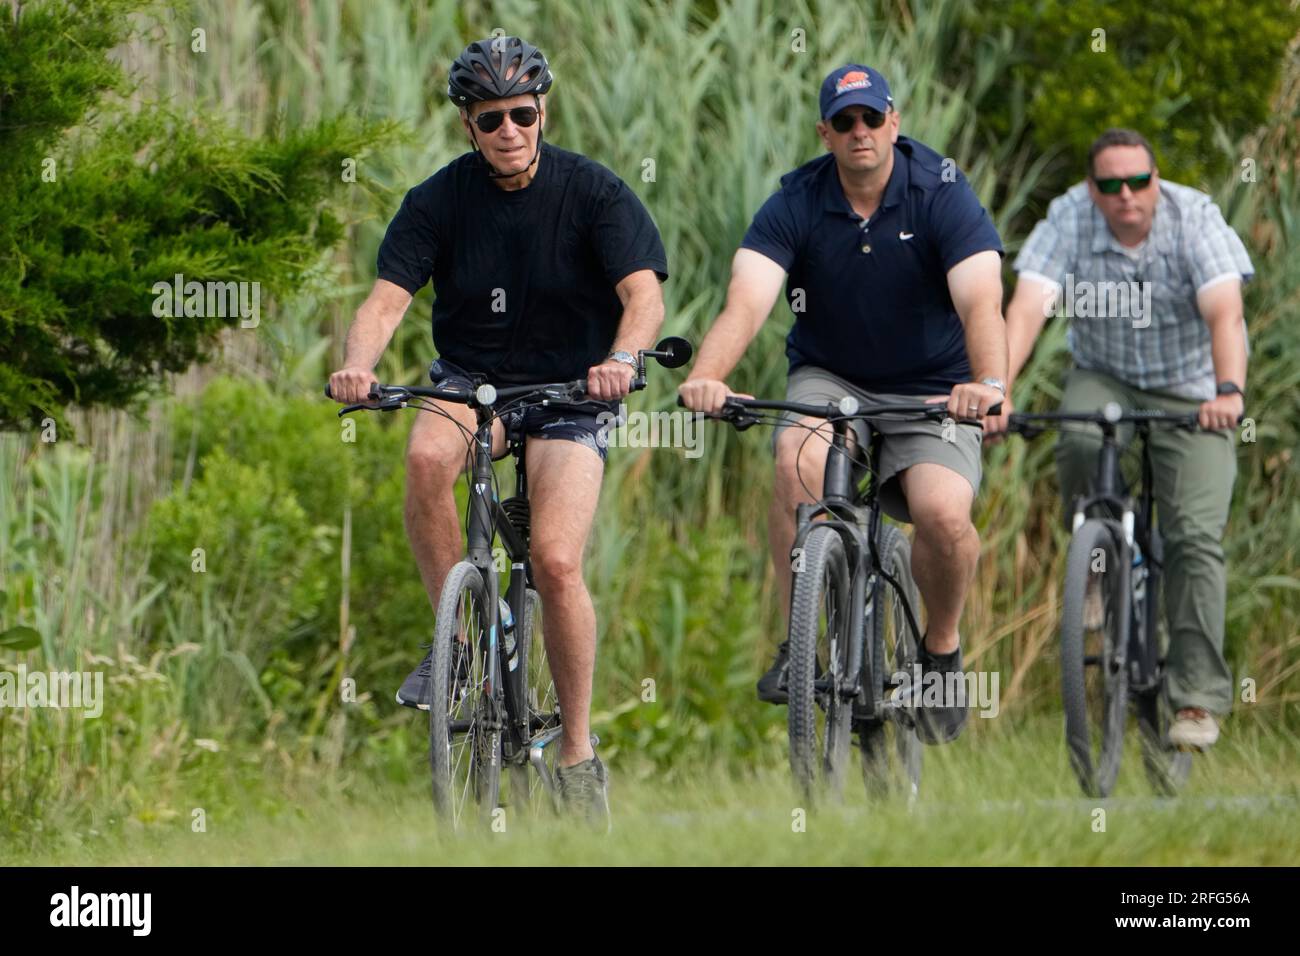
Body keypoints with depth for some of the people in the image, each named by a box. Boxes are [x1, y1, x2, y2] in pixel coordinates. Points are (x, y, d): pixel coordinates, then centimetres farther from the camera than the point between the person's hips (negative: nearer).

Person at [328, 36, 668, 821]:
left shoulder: (592, 192, -9)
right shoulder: (441, 200, -4)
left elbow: (644, 292, -19)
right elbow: (389, 298, -12)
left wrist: (622, 358, -41)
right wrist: (357, 365, -33)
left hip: (569, 394, -2)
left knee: (557, 561, -20)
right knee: (428, 454, -35)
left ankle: (579, 752, -4)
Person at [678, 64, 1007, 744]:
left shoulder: (941, 193, -14)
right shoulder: (796, 203, -11)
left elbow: (981, 303, -28)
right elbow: (746, 302, -25)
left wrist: (989, 384, -49)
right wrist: (706, 376, -46)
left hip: (931, 388, -1)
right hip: (829, 380, 1)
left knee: (944, 514, -27)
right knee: (798, 461, -33)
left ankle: (942, 645, 5)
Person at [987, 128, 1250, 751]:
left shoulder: (1195, 218, -21)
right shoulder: (1069, 219, -17)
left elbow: (1225, 311, -32)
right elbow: (1028, 306, -28)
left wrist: (1228, 391, -50)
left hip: (1190, 390, -1)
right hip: (1103, 377, 1)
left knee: (1196, 536, -13)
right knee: (1080, 445, -32)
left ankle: (1198, 700, -9)